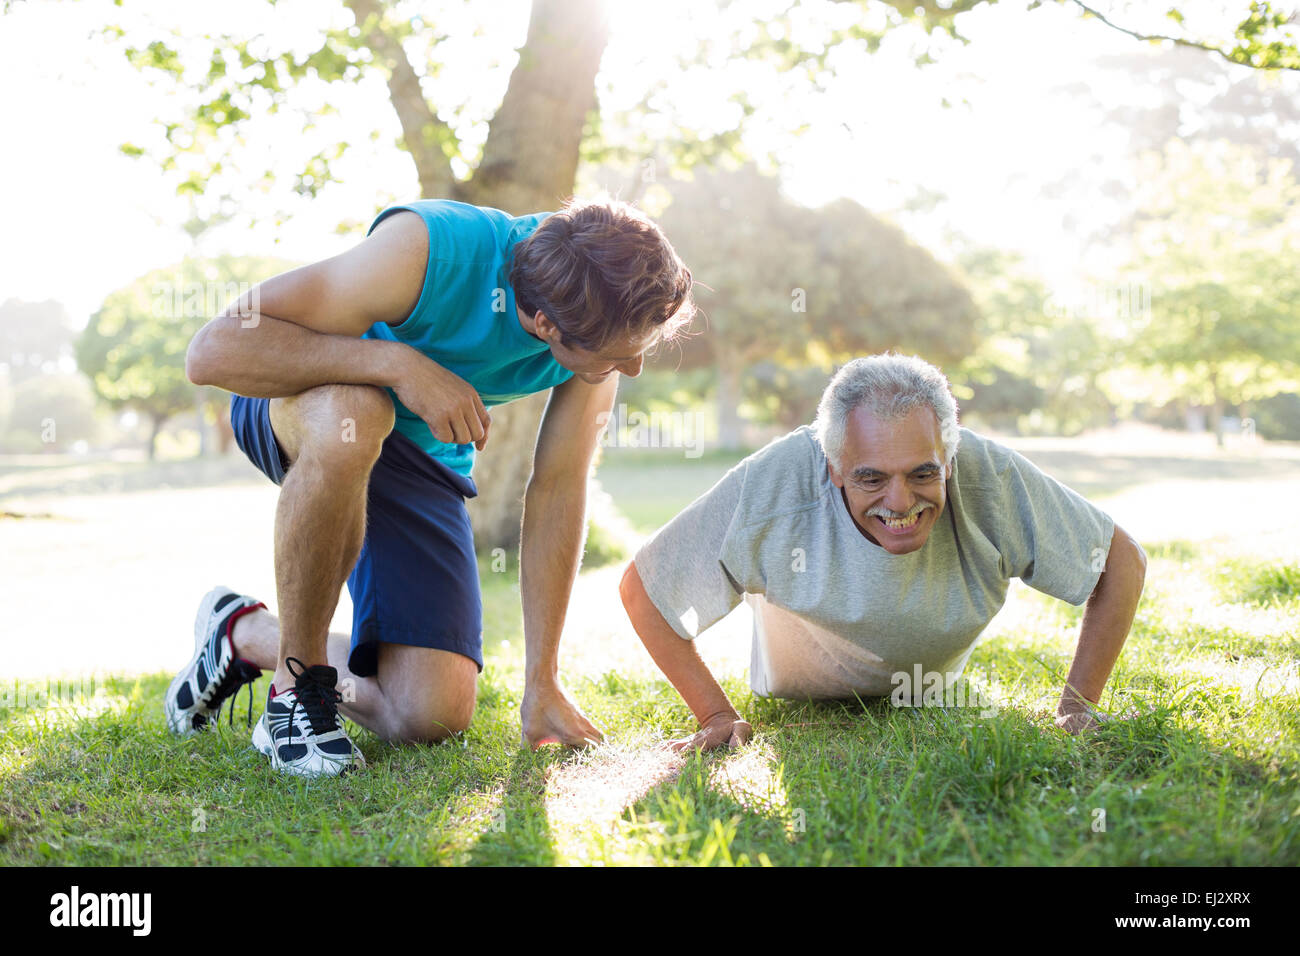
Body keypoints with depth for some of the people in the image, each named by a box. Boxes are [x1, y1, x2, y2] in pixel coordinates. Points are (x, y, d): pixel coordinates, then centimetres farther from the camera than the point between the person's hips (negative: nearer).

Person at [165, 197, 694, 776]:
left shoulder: (604, 316, -21)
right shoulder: (424, 250, -36)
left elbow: (558, 489, -13)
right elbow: (212, 352, -36)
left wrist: (542, 685, -13)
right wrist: (397, 363, -45)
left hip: (423, 459, 4)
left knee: (433, 715, -11)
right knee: (349, 416, -44)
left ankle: (248, 635, 17)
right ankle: (298, 681, -21)